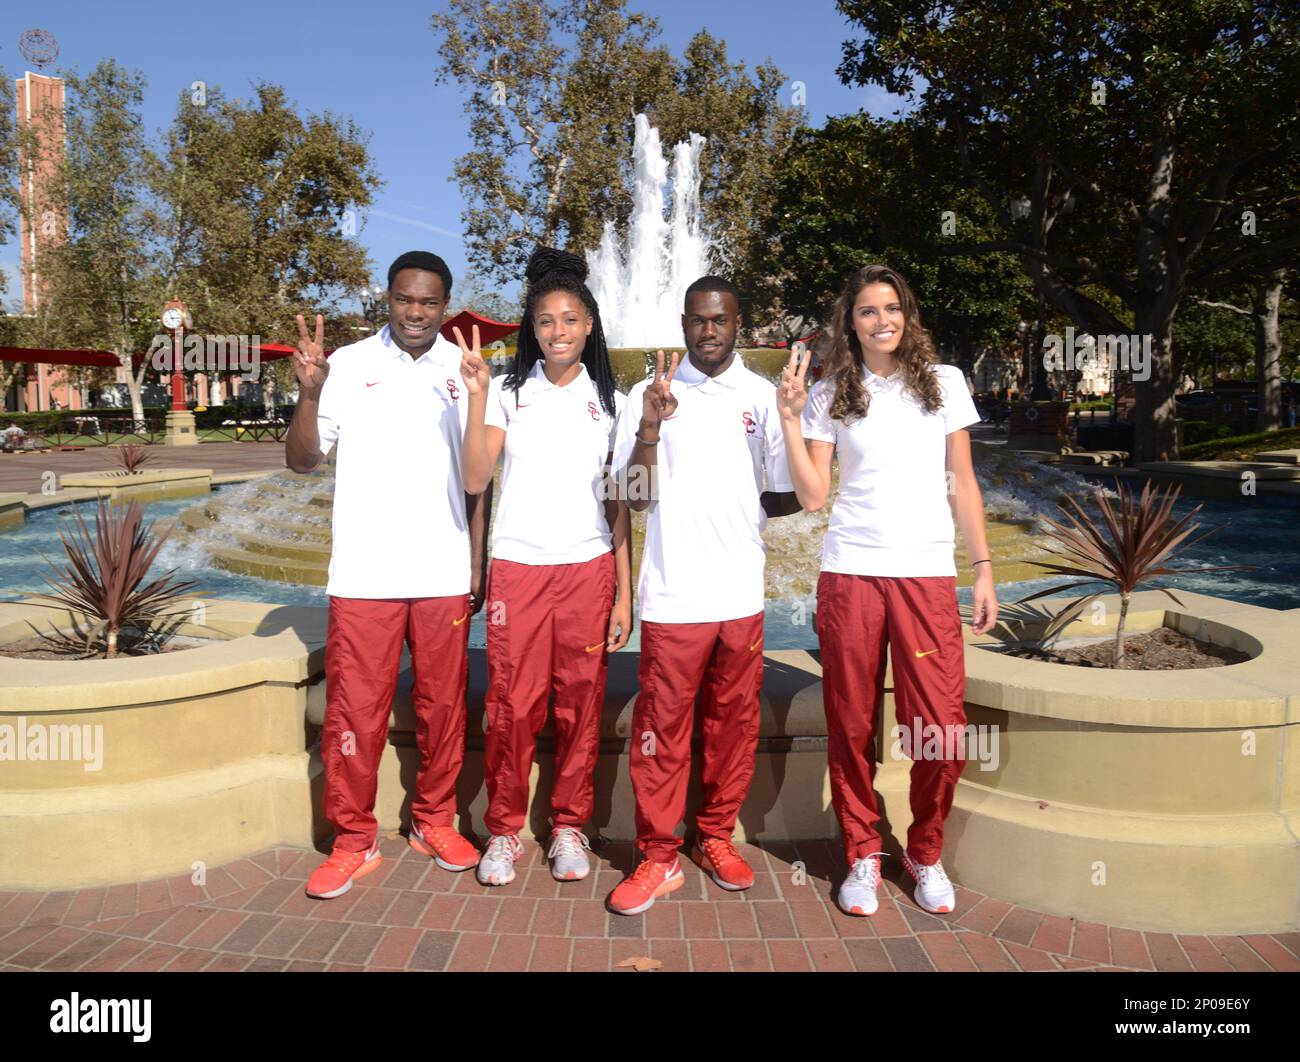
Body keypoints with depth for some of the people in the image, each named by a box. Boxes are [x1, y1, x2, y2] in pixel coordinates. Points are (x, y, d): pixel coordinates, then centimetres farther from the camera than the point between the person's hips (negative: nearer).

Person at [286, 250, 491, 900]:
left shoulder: (464, 372, 5)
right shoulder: (348, 366, 1)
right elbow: (302, 461, -1)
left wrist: (477, 564, 5)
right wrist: (308, 393, -17)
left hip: (444, 575, 2)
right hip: (363, 575, -1)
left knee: (443, 706, 10)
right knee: (354, 713, 3)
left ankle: (434, 822, 29)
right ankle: (353, 841, 19)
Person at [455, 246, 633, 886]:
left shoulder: (608, 400, 7)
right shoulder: (509, 393, 4)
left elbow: (619, 504, 6)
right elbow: (475, 481, -7)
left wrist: (624, 592, 1)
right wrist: (476, 397, -16)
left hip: (589, 570, 1)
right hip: (517, 568, -1)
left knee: (580, 704, 6)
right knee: (511, 704, 1)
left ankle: (569, 826, 23)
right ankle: (504, 828, 19)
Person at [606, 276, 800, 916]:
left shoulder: (764, 398, 5)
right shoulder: (649, 396, 4)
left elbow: (787, 497, 9)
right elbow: (635, 497, -4)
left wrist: (743, 511, 2)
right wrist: (650, 428, -15)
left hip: (740, 593, 2)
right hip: (672, 593, -1)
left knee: (733, 723, 12)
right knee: (661, 727, 3)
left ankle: (716, 836, 30)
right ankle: (658, 858, 17)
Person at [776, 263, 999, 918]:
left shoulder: (943, 383, 9)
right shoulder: (829, 396, 6)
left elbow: (962, 484, 10)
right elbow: (813, 496, -1)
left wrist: (983, 571, 5)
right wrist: (789, 417, -8)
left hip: (928, 576, 1)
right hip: (851, 575, 0)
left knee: (942, 732, -3)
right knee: (852, 728, 5)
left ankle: (924, 852, 22)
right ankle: (862, 854, 25)